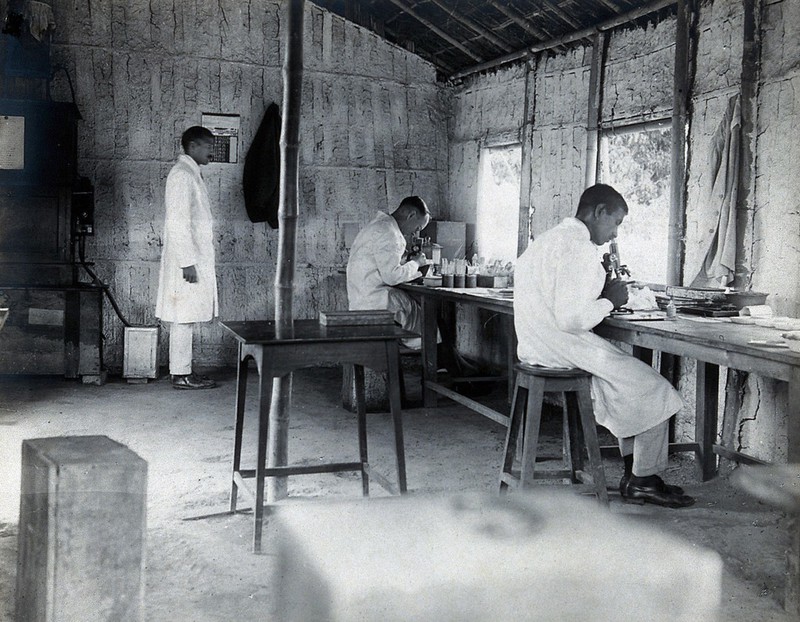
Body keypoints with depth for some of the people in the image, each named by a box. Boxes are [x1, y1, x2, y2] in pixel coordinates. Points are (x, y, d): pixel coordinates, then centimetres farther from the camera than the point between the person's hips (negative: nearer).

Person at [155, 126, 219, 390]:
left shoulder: (191, 174, 17)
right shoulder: (182, 174, -13)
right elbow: (177, 222, -20)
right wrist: (187, 262, -22)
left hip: (194, 258, 10)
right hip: (187, 259, -10)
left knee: (186, 318, 12)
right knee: (183, 318, -5)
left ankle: (183, 370, 18)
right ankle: (181, 375, 1)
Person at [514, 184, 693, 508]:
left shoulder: (549, 239, 15)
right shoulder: (579, 247, -18)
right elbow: (572, 319, -26)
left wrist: (600, 291, 11)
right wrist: (609, 301, -9)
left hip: (535, 346, 11)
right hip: (564, 348, -10)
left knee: (629, 376, 22)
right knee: (654, 389, 1)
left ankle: (633, 469, 21)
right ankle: (643, 480, 12)